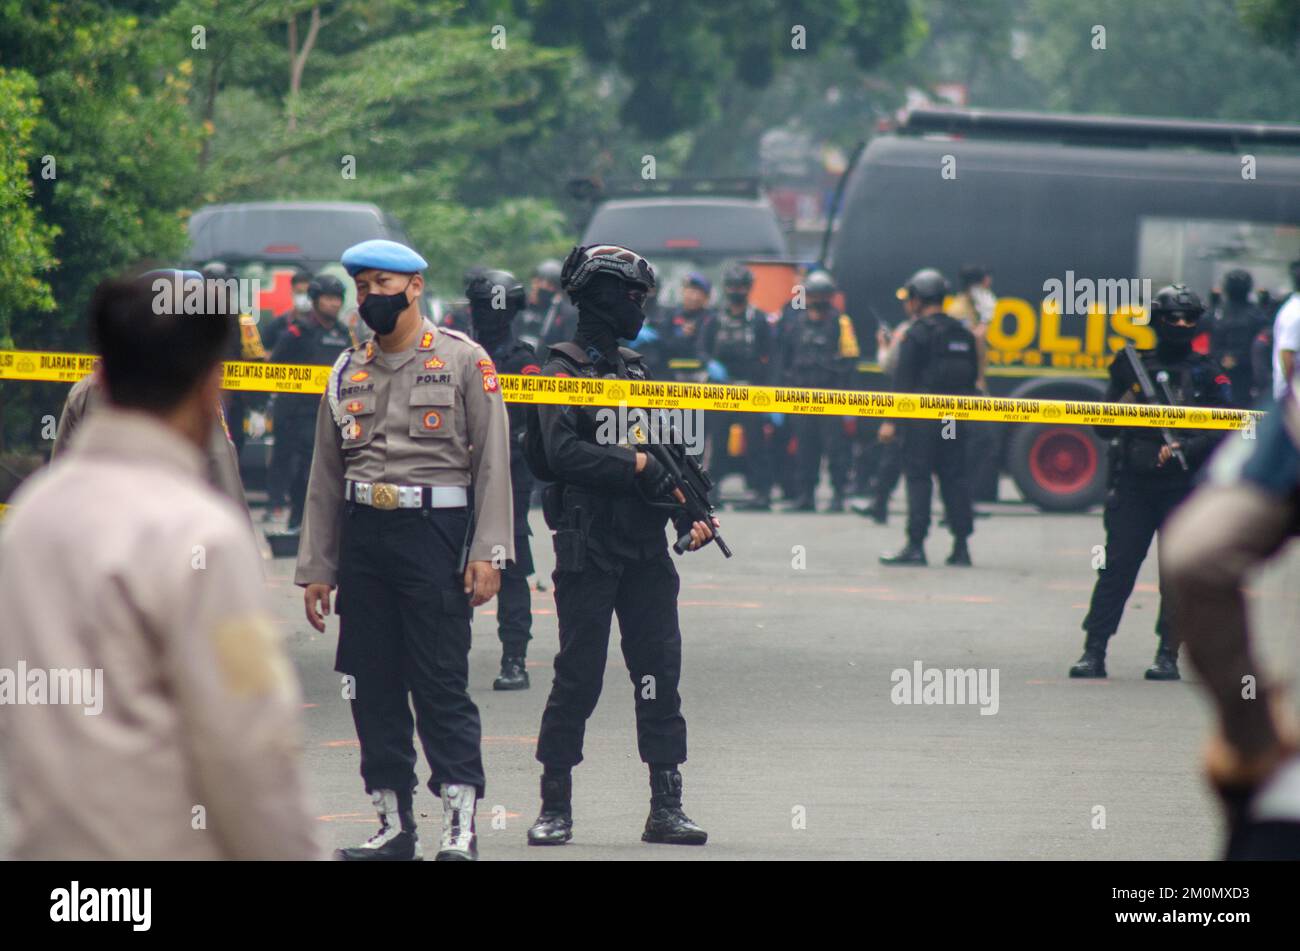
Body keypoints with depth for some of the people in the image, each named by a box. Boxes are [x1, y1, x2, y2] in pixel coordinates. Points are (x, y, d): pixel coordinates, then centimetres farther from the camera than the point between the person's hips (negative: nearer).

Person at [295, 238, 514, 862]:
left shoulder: (464, 361, 1)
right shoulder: (347, 372, 15)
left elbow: (493, 460, -2)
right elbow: (325, 476, 17)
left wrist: (488, 552, -11)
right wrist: (315, 569, 12)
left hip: (434, 532, -5)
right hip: (362, 535, 5)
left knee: (441, 682, -8)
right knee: (372, 686, 5)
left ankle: (460, 824, -7)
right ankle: (394, 824, 11)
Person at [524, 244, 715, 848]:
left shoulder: (635, 370, 18)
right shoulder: (563, 372, -4)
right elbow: (562, 453, -17)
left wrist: (689, 516, 6)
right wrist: (636, 465, -19)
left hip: (645, 548, 6)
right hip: (588, 548, -6)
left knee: (660, 672, 0)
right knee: (578, 678, -2)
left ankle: (666, 808, 2)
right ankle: (555, 807, 7)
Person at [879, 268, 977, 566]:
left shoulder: (917, 335, -9)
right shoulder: (963, 334, 13)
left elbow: (903, 382, -13)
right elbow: (972, 376, 16)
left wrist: (891, 421, -12)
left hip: (922, 420, -6)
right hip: (956, 419, 6)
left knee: (918, 477, -4)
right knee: (955, 477, 9)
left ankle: (915, 545, -8)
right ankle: (961, 545, 8)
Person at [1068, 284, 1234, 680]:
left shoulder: (1207, 374, 6)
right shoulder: (1134, 367, 10)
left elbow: (1223, 429, -1)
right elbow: (1105, 425, 12)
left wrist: (1185, 447, -15)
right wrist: (1125, 405, -8)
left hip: (1183, 486, -1)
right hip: (1134, 482, 1)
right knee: (1117, 567, -2)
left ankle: (1168, 655, 3)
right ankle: (1094, 652, -1)